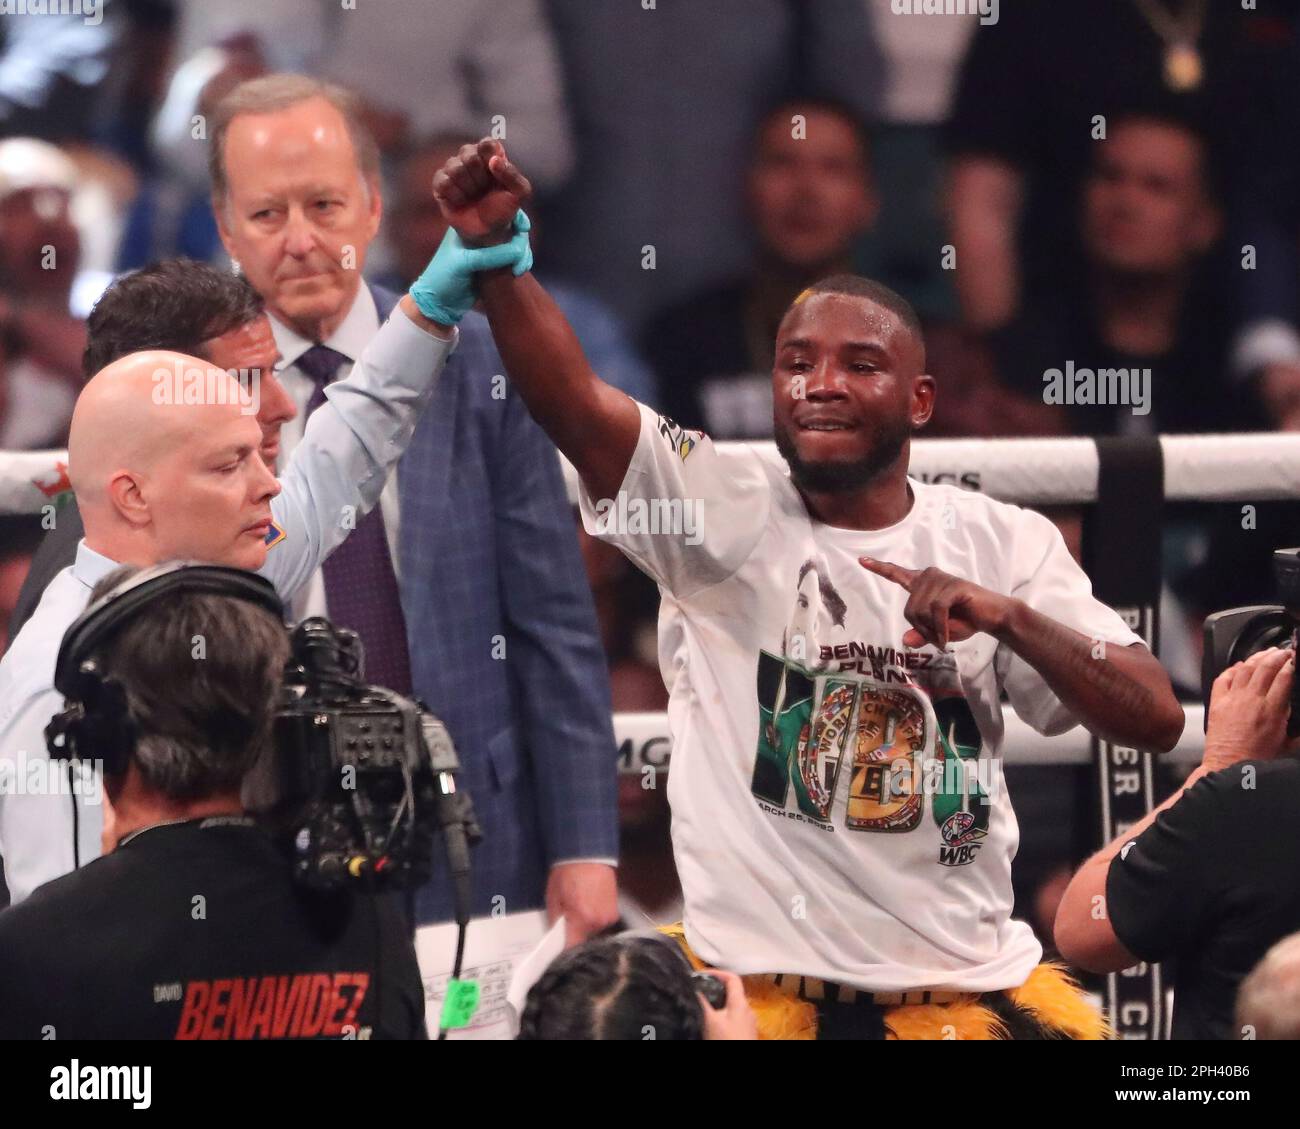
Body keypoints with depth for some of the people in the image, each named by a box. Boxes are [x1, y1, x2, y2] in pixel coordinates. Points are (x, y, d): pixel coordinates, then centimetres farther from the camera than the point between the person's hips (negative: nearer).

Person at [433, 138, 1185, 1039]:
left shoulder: (1001, 543, 3)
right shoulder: (723, 509, -4)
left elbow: (1155, 721, -4)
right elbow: (575, 405, -21)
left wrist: (1007, 615, -19)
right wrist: (497, 256, -37)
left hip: (973, 987, 2)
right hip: (756, 984, -2)